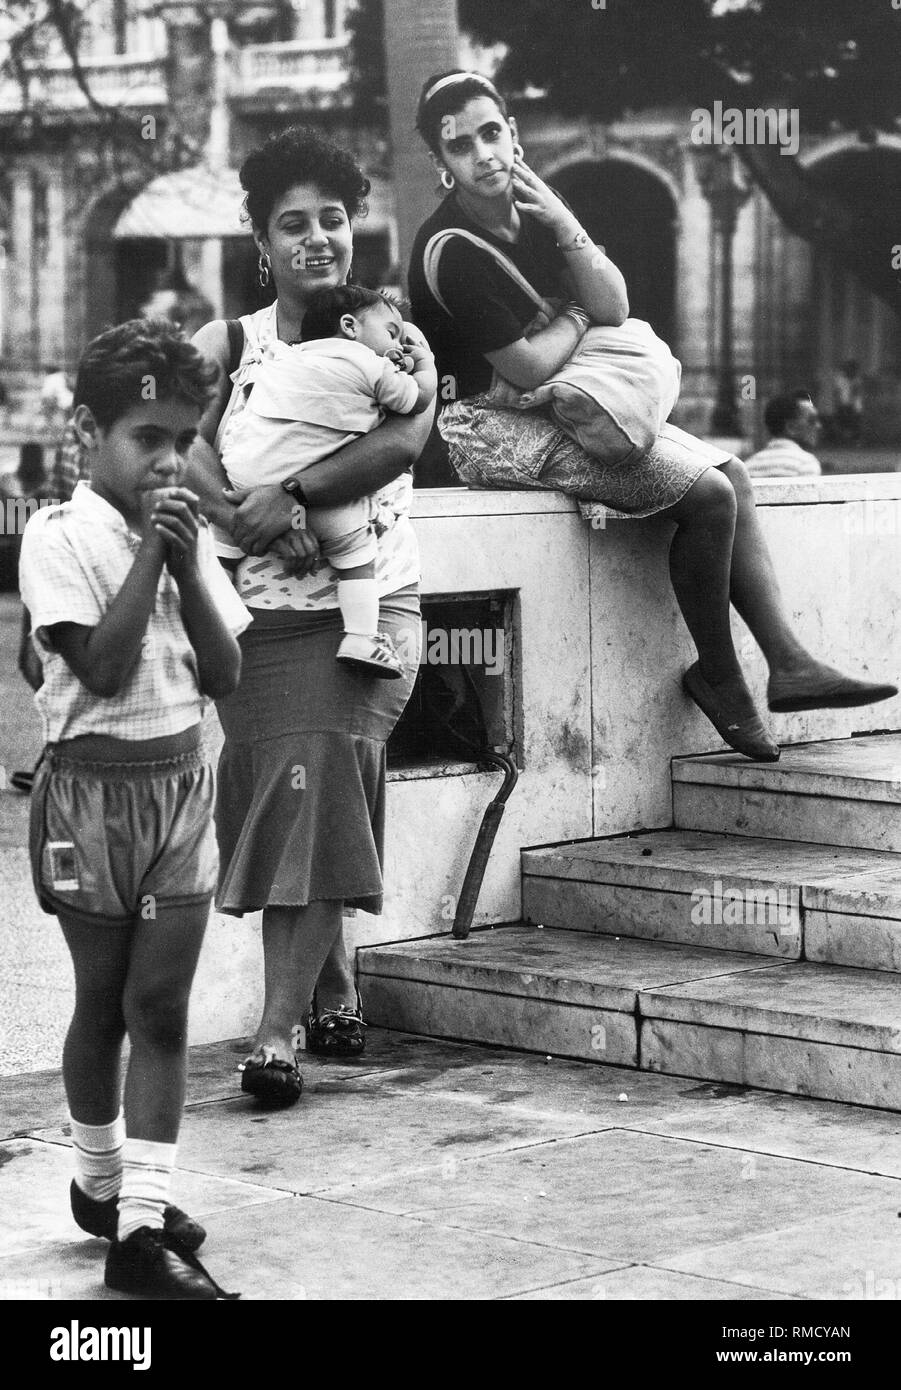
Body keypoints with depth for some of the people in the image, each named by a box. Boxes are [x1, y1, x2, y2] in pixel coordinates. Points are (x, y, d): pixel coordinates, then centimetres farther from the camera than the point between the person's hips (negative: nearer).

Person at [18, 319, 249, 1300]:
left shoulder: (187, 534, 6)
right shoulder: (58, 537, -9)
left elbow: (224, 677, 2)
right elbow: (103, 666, -19)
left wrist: (189, 567, -9)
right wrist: (148, 553, -18)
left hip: (181, 779, 4)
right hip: (93, 784, -4)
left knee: (160, 1003, -2)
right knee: (103, 1001, 9)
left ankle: (142, 1222, -2)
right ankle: (100, 1179, 29)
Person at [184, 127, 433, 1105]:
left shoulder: (391, 342, 4)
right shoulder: (227, 345, 9)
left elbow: (404, 438, -14)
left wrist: (293, 494, -25)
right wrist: (238, 512, -27)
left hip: (367, 604, -3)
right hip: (257, 611, 3)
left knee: (317, 780, -15)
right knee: (277, 794, 5)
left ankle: (277, 1034, -15)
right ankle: (334, 992, 26)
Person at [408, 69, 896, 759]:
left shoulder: (532, 206, 5)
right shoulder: (449, 250, -20)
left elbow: (614, 309, -1)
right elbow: (529, 366, -21)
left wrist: (563, 225, -15)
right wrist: (577, 317, -2)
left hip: (559, 407, 9)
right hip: (490, 425, -9)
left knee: (731, 472, 4)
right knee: (709, 495, -16)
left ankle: (788, 663, 2)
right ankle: (719, 678, -1)